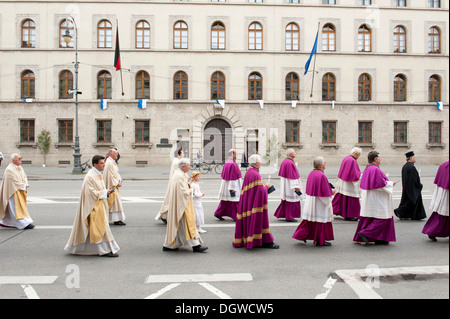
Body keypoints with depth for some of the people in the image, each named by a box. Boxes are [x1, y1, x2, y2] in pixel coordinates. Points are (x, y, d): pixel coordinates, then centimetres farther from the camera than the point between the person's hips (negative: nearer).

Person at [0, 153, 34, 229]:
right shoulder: (9, 170, -16)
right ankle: (23, 223, -11)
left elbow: (24, 177, 9)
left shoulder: (20, 168, 10)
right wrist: (24, 186, -12)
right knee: (17, 207, -9)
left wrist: (26, 184, -9)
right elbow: (15, 181, -19)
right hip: (14, 191, -8)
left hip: (21, 191, 8)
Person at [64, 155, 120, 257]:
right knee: (100, 226, -8)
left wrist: (106, 192, 5)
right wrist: (104, 192, -15)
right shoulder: (90, 176, -18)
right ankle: (105, 250, -2)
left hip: (100, 206, 10)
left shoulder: (99, 174, 12)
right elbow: (91, 192, -21)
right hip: (94, 206, -10)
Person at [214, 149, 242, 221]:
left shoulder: (227, 163, 11)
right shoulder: (232, 164, -20)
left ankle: (218, 214, 17)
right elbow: (232, 177, -22)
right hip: (232, 185, -10)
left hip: (227, 185, 10)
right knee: (234, 200, -2)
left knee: (225, 201, 14)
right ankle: (236, 216, 5)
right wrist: (232, 188, -21)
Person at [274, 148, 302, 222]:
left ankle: (280, 214, 21)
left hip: (285, 185, 10)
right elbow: (293, 176, -22)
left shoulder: (284, 161, 9)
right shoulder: (290, 163, -20)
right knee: (291, 201, 0)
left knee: (286, 199, 17)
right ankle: (289, 217, 9)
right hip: (290, 185, -10)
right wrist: (296, 187, -20)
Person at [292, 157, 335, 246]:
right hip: (319, 203, -8)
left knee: (310, 220, 16)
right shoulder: (321, 176, -21)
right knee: (320, 220, 4)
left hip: (310, 201, 8)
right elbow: (325, 192, -20)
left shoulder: (311, 174, 5)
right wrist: (331, 192, -1)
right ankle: (320, 241, 13)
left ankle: (301, 235, 19)